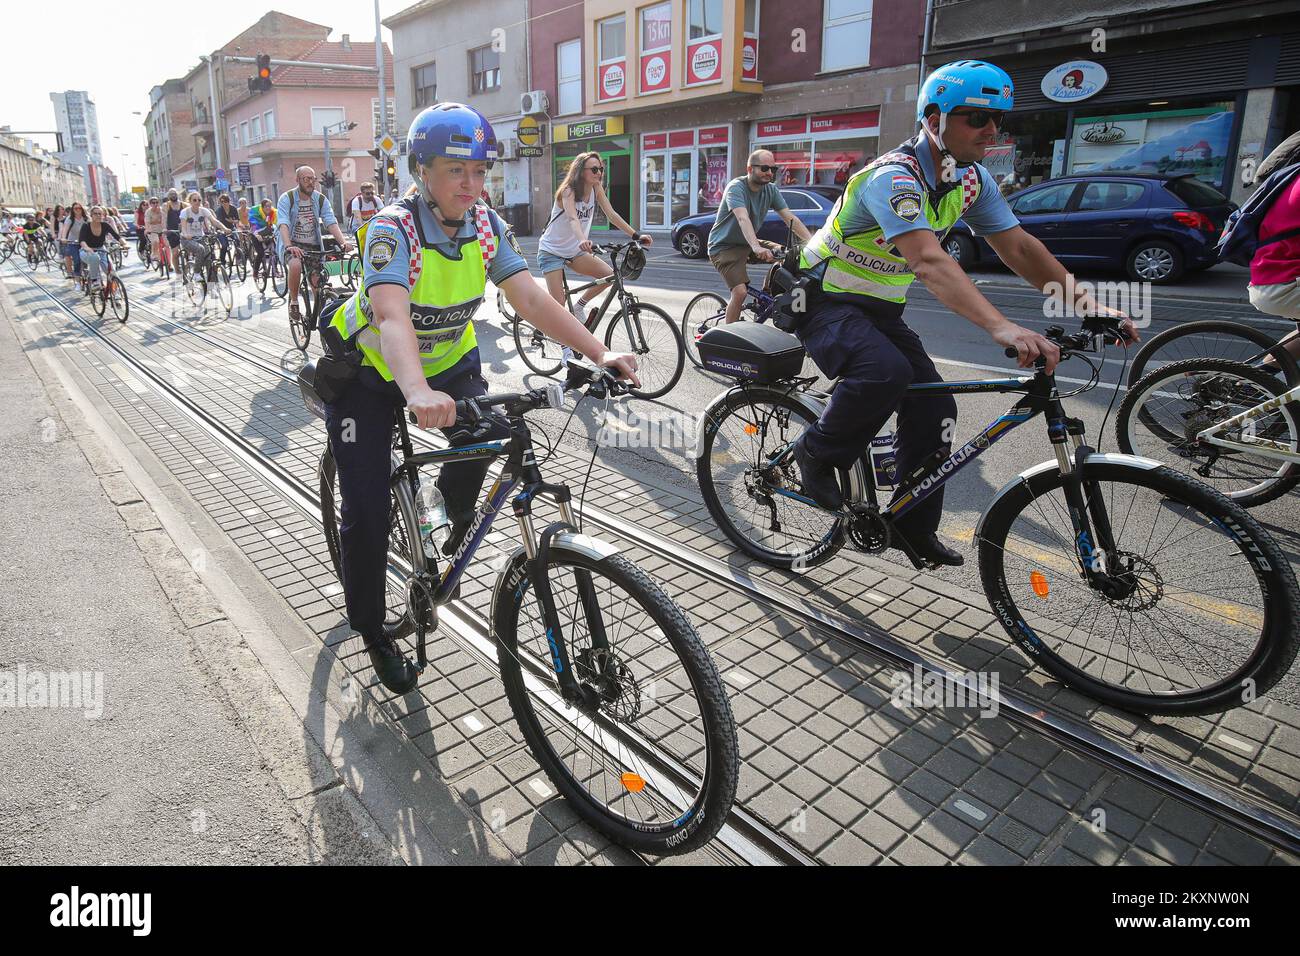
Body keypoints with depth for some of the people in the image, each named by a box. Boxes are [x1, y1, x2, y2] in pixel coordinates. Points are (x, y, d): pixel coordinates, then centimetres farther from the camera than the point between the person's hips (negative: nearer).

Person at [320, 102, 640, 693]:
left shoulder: (485, 226, -12)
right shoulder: (393, 228, -28)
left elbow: (531, 299, -20)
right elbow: (391, 317, -44)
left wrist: (599, 353, -34)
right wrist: (419, 393, -64)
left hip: (445, 358, 5)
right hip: (370, 370, -4)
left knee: (489, 428, -24)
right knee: (367, 514, -8)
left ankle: (454, 508, 12)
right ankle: (372, 629, 17)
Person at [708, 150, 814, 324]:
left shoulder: (771, 190, -1)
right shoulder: (736, 187, -20)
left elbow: (790, 218, -9)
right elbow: (743, 219, -37)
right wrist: (756, 248, -54)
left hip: (747, 244, 7)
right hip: (724, 246, -7)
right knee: (740, 291, -24)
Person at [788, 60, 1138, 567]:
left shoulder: (973, 180, 0)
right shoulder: (894, 177, -27)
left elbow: (1018, 246, 2)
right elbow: (929, 261, -41)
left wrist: (1083, 301, -10)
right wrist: (1002, 327, -52)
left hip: (881, 310, 8)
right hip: (827, 303, -7)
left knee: (934, 411, -2)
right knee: (886, 373, -36)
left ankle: (914, 527, 15)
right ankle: (817, 454, -10)